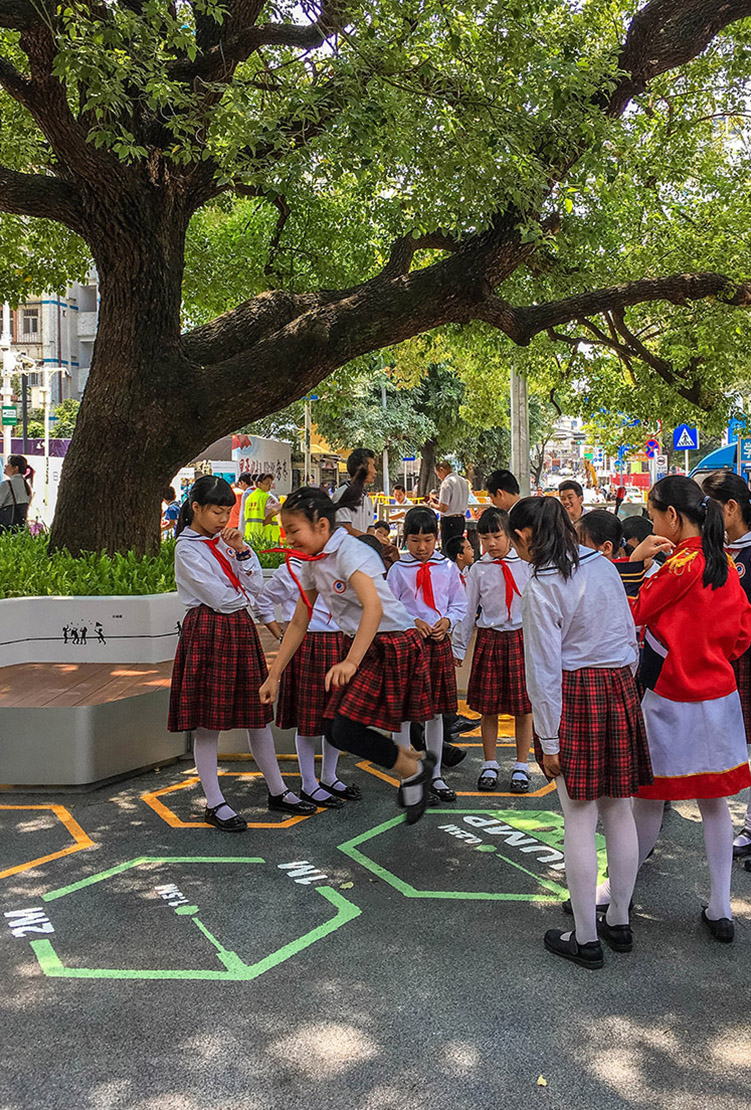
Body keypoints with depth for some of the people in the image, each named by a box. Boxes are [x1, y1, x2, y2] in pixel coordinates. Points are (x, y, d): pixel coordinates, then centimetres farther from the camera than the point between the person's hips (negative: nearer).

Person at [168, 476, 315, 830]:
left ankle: (277, 791, 20)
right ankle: (214, 804, 8)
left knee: (257, 714, 11)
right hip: (207, 631, -7)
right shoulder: (187, 548, -7)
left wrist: (240, 549, -4)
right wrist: (245, 595, 4)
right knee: (207, 720, -1)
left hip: (239, 628, 7)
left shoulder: (224, 540, 14)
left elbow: (255, 584, 7)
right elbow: (220, 598, -14)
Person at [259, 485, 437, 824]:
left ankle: (413, 771, 9)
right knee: (335, 730, 3)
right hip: (363, 646, 9)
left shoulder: (350, 551, -20)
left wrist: (351, 661, -43)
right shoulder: (311, 563, 7)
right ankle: (413, 760, 21)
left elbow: (374, 608, -35)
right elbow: (298, 622, 13)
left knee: (347, 730, -13)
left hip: (393, 645, -9)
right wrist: (274, 675, 12)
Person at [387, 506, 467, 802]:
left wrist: (447, 620, -9)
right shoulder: (398, 570, -3)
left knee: (436, 712, 11)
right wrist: (411, 622, -17)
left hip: (439, 644, 3)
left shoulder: (448, 568, 5)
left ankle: (435, 777, 24)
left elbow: (460, 604, 10)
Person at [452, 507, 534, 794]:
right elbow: (468, 610, 6)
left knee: (524, 706, 3)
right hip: (490, 639, 1)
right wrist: (458, 648, 7)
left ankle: (521, 767, 17)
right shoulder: (479, 570, 2)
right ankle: (490, 766, 20)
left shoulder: (526, 564, 0)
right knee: (488, 707, 6)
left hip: (522, 638, -1)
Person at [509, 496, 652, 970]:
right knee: (620, 812, 14)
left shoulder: (541, 588, -14)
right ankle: (619, 922, 27)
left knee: (580, 821, 2)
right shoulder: (604, 566, 6)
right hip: (620, 689, 7)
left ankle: (587, 939, 12)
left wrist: (548, 740, -8)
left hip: (576, 696, -7)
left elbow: (545, 670, -14)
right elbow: (630, 636, 11)